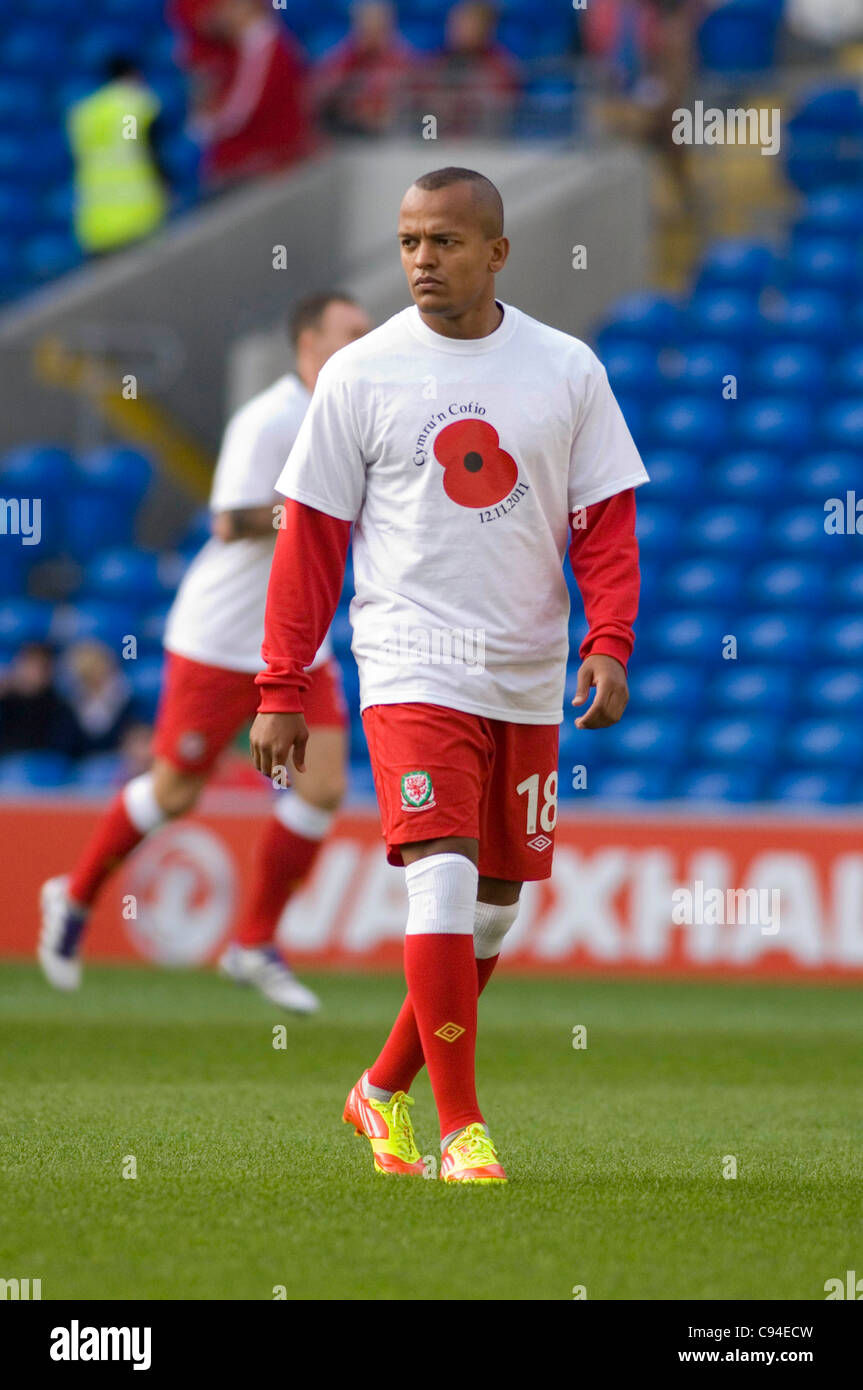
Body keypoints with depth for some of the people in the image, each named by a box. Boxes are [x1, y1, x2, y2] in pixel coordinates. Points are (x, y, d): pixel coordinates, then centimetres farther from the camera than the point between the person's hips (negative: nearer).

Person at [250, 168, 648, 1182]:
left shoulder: (567, 371, 4)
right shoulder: (360, 374, -2)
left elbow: (606, 519, 7)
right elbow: (311, 536, 1)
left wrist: (610, 644, -9)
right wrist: (281, 690, -2)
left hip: (529, 681, 4)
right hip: (413, 670, -4)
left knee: (496, 906, 9)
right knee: (443, 881, -17)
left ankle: (384, 1090, 28)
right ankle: (462, 1131, -13)